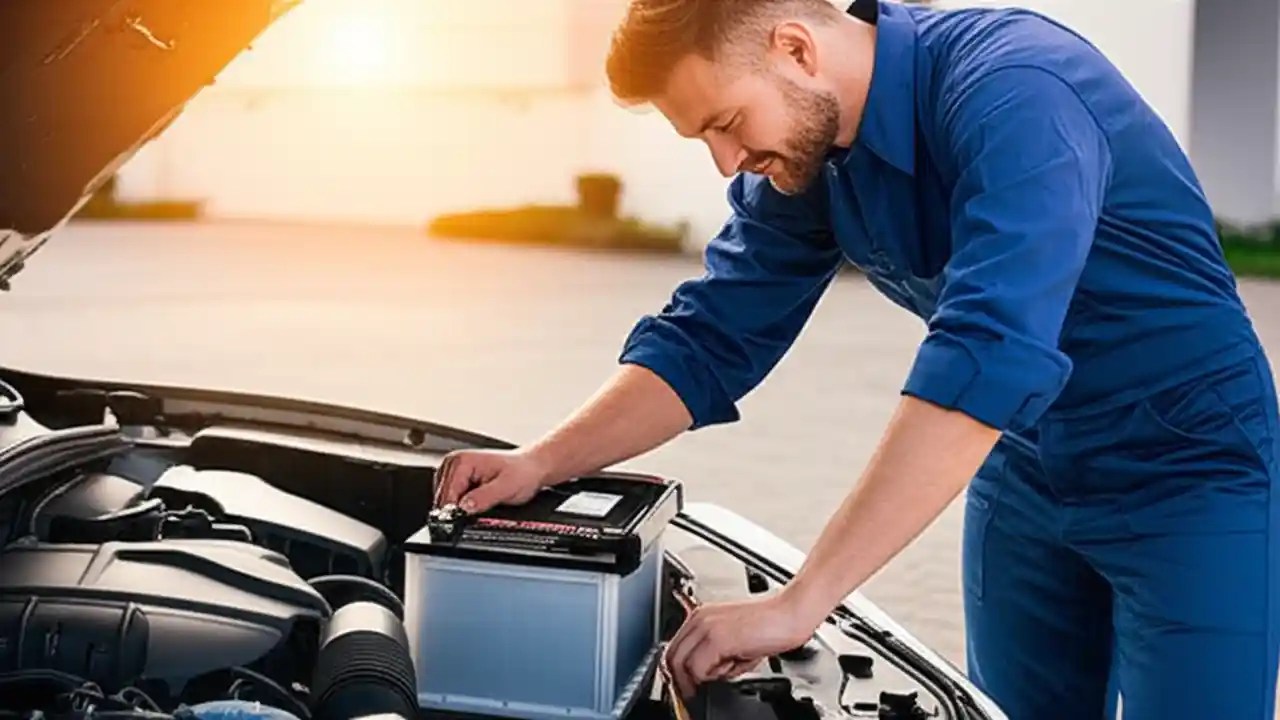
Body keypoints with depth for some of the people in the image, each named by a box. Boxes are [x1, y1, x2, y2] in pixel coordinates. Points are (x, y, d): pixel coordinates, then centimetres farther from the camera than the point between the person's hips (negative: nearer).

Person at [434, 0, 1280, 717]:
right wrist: (540, 465, -14)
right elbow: (707, 341, -1)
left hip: (1186, 470, -6)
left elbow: (986, 362, -40)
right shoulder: (799, 155, -6)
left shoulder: (1014, 92, -30)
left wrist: (797, 603, -41)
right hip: (1026, 472, 6)